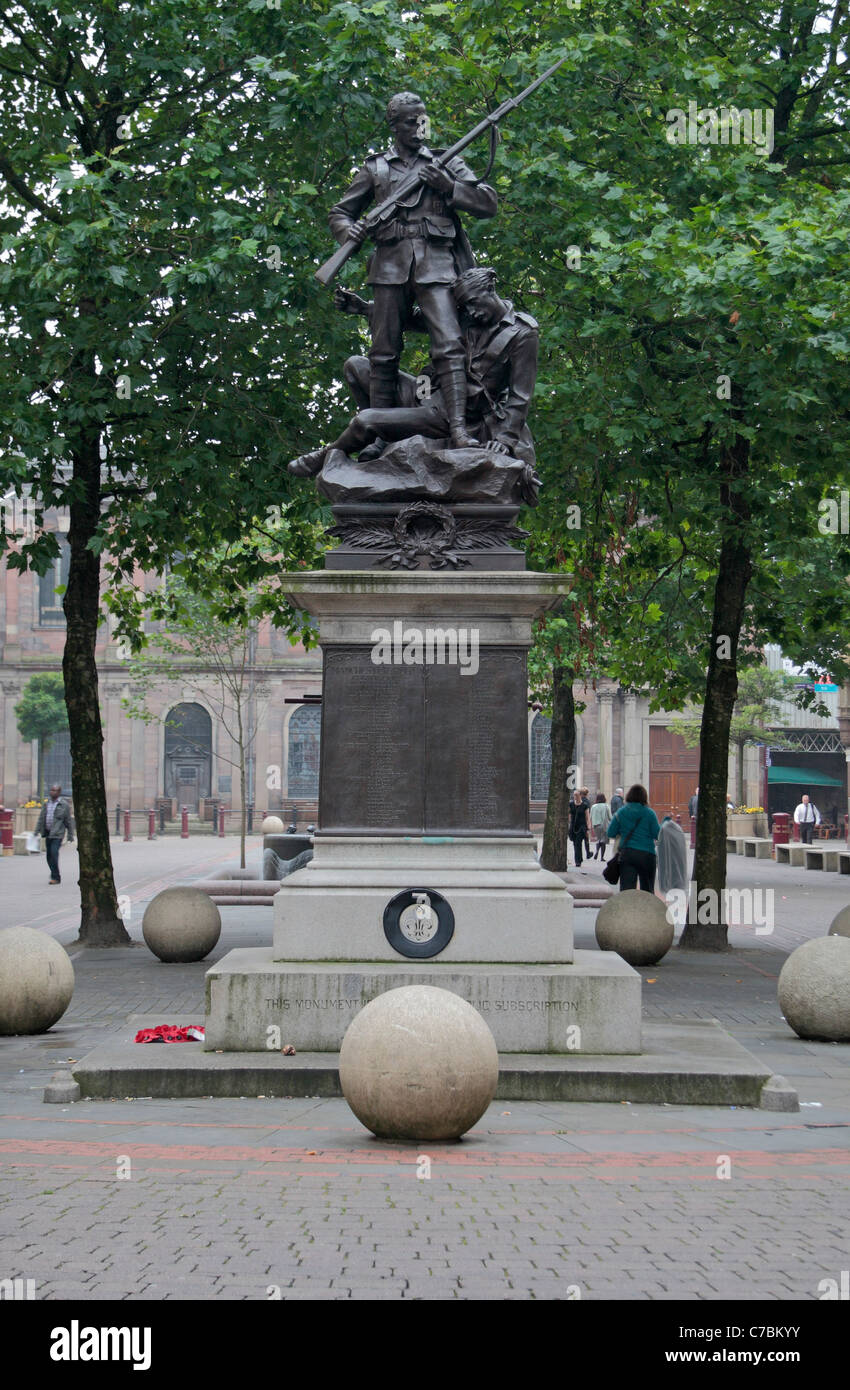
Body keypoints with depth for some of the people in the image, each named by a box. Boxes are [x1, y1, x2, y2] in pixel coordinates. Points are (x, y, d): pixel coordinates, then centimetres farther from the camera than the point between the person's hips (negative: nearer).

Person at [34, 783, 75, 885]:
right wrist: (37, 831, 10)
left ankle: (55, 877, -11)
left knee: (54, 853, -16)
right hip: (48, 833, 6)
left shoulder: (64, 805, -3)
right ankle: (54, 874, 25)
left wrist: (70, 835, -2)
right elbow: (41, 818, 16)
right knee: (49, 855, 9)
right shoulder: (47, 803, 12)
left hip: (57, 834, -6)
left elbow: (69, 821, 0)